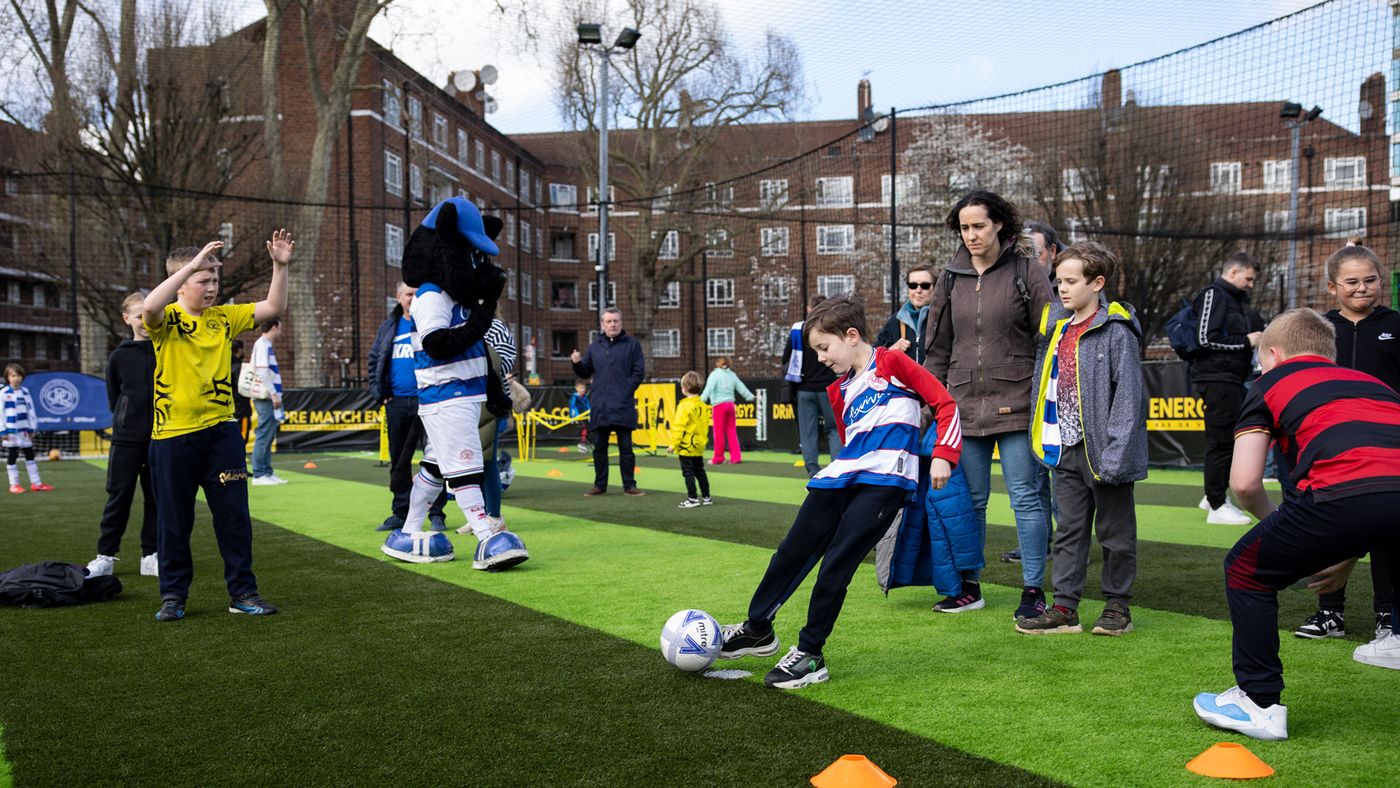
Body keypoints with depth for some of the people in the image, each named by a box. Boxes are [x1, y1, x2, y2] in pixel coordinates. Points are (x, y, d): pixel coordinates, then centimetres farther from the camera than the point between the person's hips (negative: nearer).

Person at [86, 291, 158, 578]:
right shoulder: (119, 356, 3)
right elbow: (113, 399, 11)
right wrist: (128, 420, 5)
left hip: (160, 438, 0)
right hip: (126, 439, 0)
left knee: (156, 498, 5)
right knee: (118, 498, 2)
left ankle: (151, 555, 14)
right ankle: (105, 556, 10)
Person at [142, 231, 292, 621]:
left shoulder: (223, 317, 9)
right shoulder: (168, 319, -5)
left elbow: (273, 307, 6)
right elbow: (150, 307, -28)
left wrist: (280, 266, -8)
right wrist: (192, 264, -31)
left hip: (221, 431, 4)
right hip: (173, 434, -3)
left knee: (234, 515, 5)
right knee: (174, 519, 7)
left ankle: (242, 592, 14)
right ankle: (173, 595, 20)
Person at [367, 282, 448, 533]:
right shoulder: (388, 327, 14)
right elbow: (374, 360, 19)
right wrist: (379, 392, 6)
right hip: (397, 403, 4)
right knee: (398, 460, 9)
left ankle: (436, 514, 3)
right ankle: (400, 513, 18)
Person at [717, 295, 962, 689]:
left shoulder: (891, 363, 0)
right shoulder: (839, 390, 21)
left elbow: (945, 403, -3)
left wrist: (943, 455, -10)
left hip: (884, 480, -7)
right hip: (841, 478, 8)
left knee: (836, 564, -11)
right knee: (792, 552, 9)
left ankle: (809, 656, 1)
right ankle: (758, 630, 27)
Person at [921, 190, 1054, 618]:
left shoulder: (1026, 272, -2)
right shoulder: (951, 278, 9)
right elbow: (938, 347, 14)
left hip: (1015, 404, -4)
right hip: (964, 405, 4)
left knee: (1025, 497, -1)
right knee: (969, 499, 10)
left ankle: (1034, 590, 8)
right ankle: (969, 586, 22)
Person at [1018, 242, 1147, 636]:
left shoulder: (1116, 331, -13)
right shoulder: (1056, 326, 9)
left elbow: (1128, 395, -16)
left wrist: (1116, 452, -20)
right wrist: (1046, 438, 11)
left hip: (1102, 451, -7)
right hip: (1066, 449, 7)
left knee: (1114, 532, 8)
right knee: (1069, 531, 11)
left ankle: (1118, 607, 20)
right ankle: (1064, 607, 16)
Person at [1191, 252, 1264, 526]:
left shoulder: (1237, 299, 20)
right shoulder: (1213, 294, -9)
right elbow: (1206, 339, -18)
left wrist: (1262, 335, 9)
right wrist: (1246, 341, -11)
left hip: (1233, 380, 10)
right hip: (1217, 379, -10)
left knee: (1236, 438, 14)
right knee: (1222, 440, -7)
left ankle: (1215, 496, 26)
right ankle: (1217, 506, -2)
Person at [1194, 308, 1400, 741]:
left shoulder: (1270, 383, 23)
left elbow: (1244, 483, 11)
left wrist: (1275, 524, 33)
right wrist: (1351, 553, 44)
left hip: (1347, 494, -4)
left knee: (1246, 571, 18)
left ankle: (1260, 703, 22)